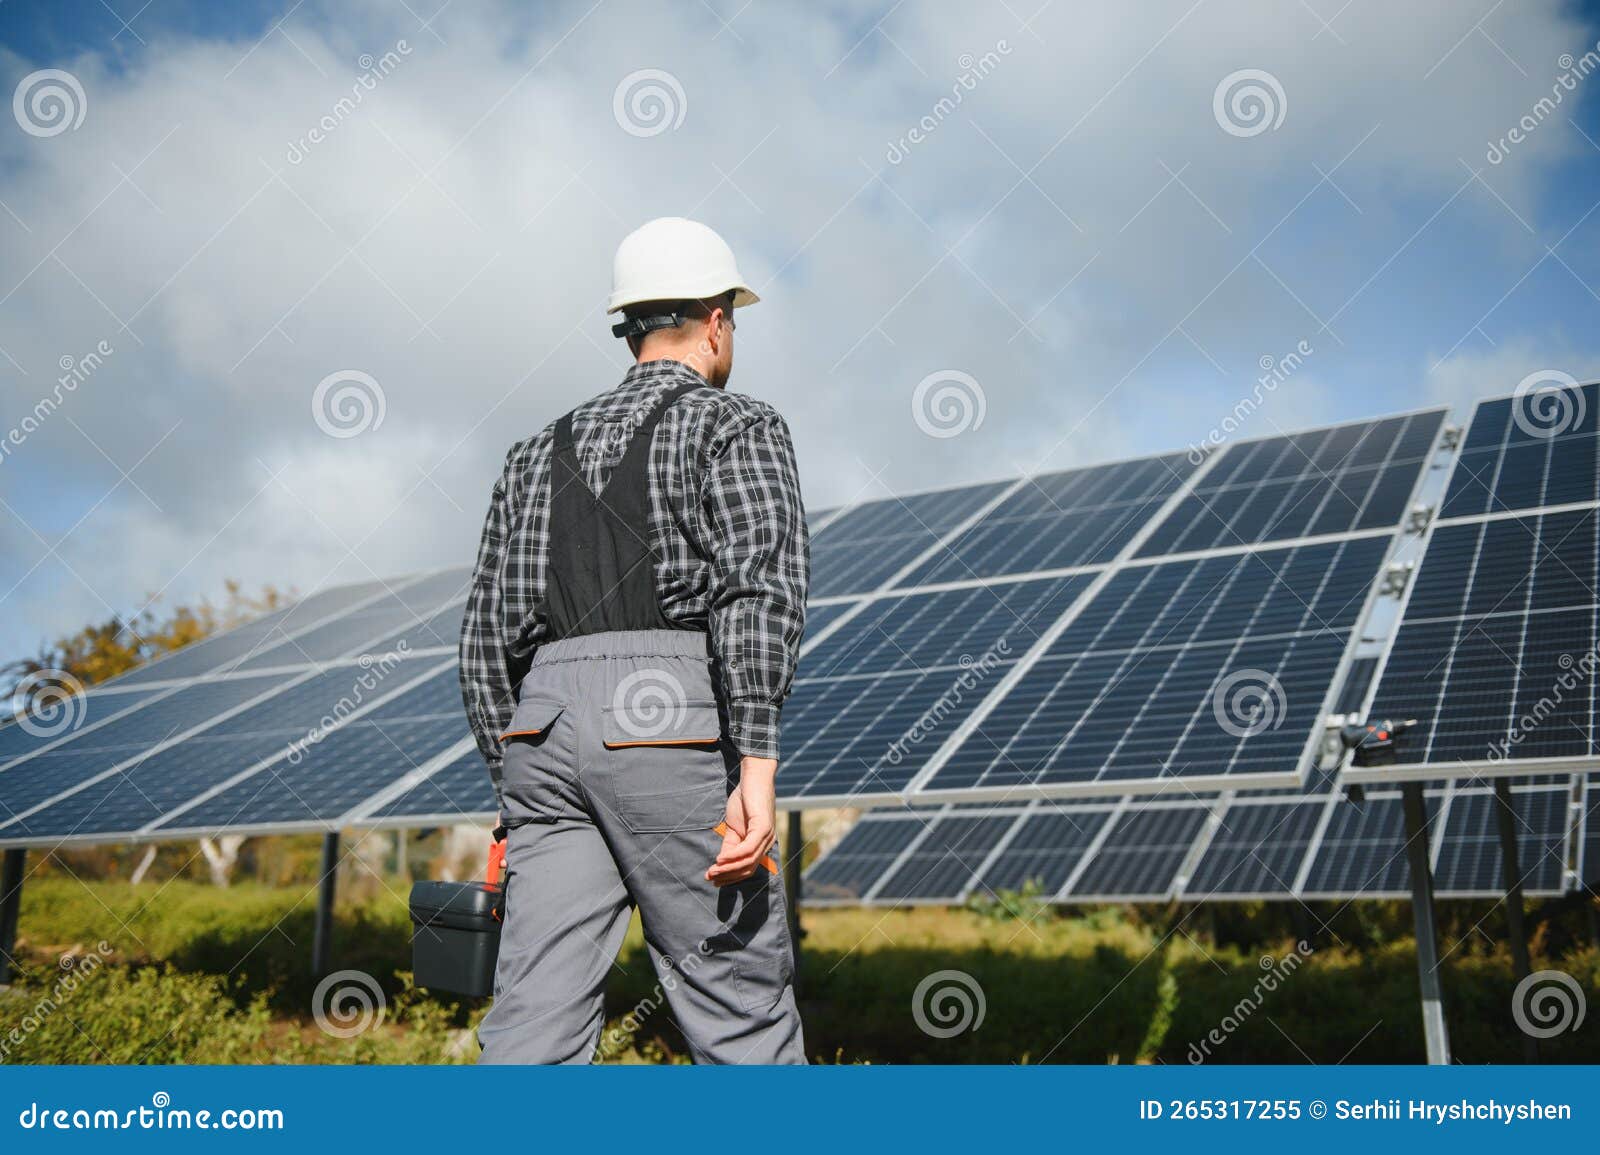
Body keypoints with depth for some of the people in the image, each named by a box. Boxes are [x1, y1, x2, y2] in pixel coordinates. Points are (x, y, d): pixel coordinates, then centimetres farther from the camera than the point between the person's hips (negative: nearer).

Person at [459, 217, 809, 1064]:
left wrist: (514, 790, 24)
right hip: (671, 723, -5)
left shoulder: (539, 454, 23)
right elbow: (761, 591, -11)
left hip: (544, 729, 5)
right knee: (740, 1006, 5)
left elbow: (487, 640, 19)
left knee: (535, 1024, 4)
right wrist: (757, 768, -17)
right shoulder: (738, 426, 6)